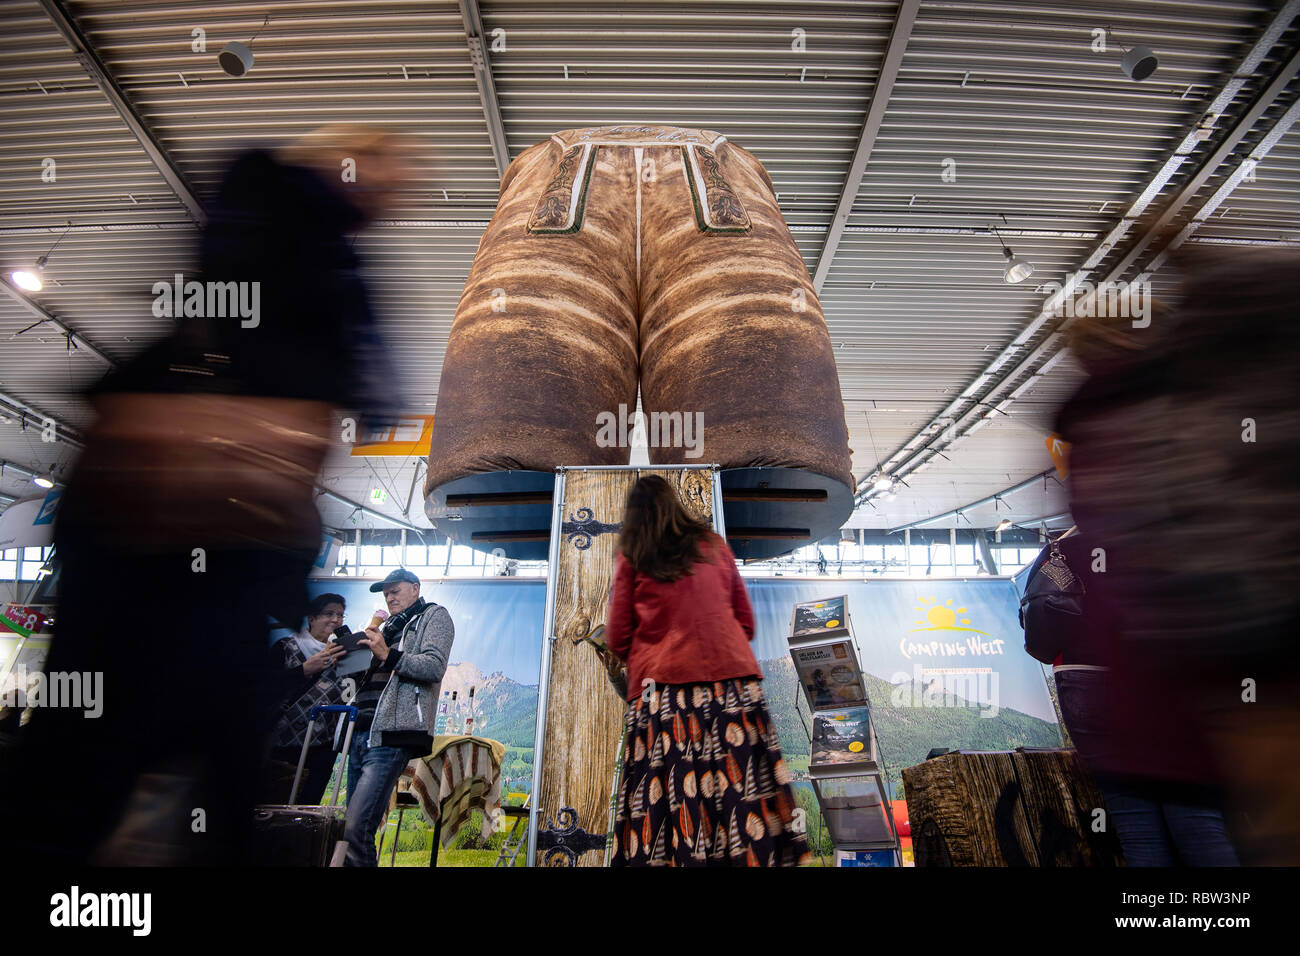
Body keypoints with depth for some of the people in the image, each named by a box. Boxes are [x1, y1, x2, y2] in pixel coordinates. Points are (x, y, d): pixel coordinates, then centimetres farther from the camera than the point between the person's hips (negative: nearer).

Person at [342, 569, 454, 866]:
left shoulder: (434, 616, 7)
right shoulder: (391, 627, 30)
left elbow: (435, 666, -9)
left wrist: (388, 656, -20)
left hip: (389, 737, -8)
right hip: (362, 734, 8)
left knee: (356, 830, -16)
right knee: (354, 828, 8)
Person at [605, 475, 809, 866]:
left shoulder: (630, 557, 6)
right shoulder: (715, 545, 13)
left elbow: (616, 641, 7)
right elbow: (746, 623, 15)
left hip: (661, 684, -2)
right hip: (732, 674, 2)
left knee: (664, 798, -1)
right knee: (741, 791, 2)